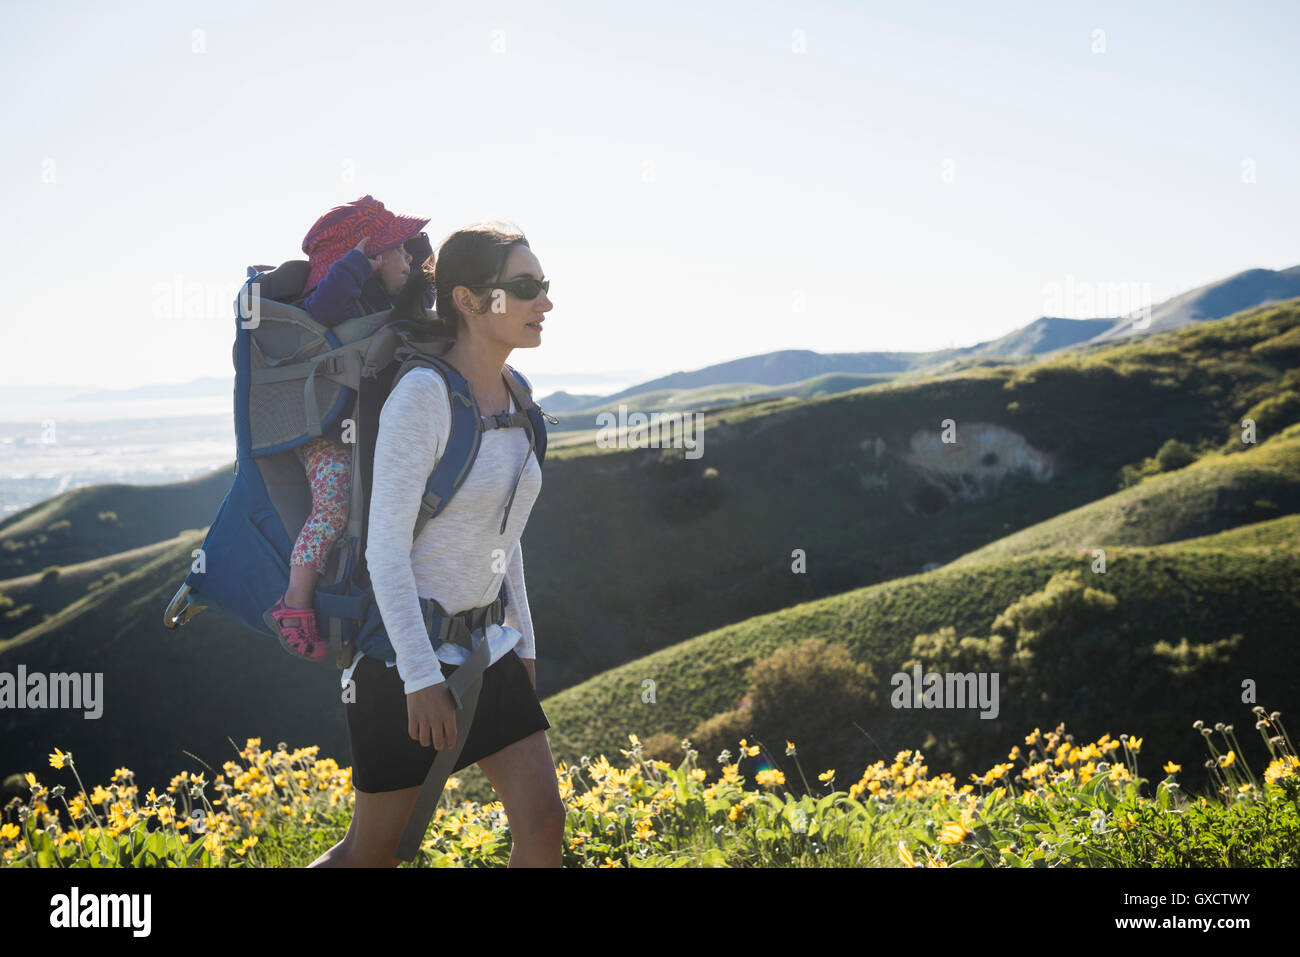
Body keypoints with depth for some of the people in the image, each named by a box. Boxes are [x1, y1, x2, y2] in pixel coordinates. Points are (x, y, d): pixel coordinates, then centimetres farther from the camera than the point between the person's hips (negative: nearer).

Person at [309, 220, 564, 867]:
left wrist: (523, 643, 18)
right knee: (373, 854, 4)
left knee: (543, 823, 0)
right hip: (405, 646, -7)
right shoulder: (422, 395, -20)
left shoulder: (511, 398, 5)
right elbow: (386, 547, -22)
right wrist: (421, 678, -23)